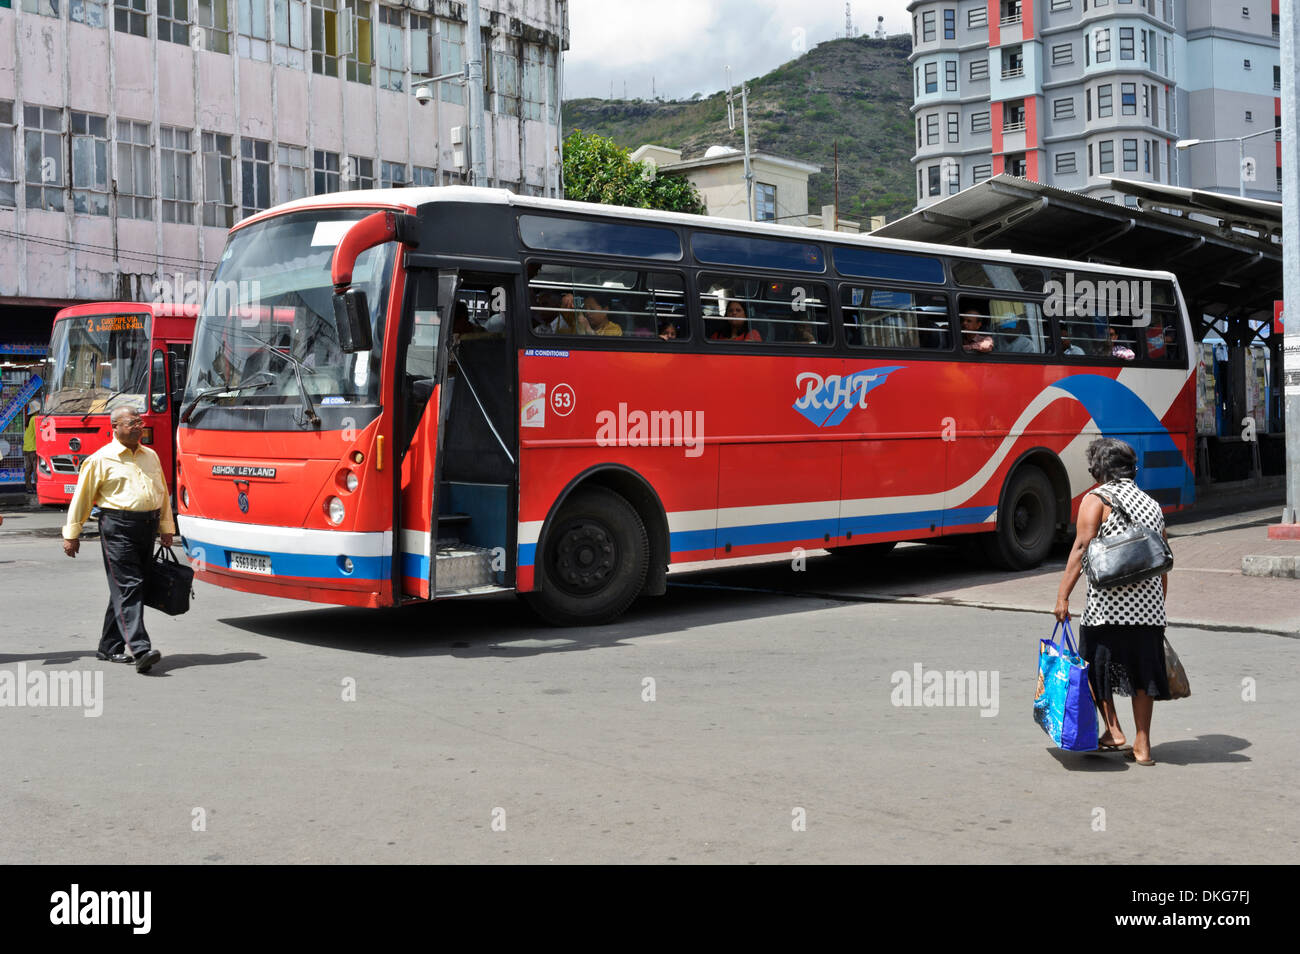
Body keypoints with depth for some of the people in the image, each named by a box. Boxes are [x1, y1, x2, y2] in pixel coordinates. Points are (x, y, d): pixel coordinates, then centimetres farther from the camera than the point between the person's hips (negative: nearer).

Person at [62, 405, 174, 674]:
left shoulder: (150, 456, 16)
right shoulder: (101, 459, -1)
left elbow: (162, 492, 23)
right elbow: (82, 498, 1)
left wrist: (167, 527, 19)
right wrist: (72, 534, 0)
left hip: (147, 527, 6)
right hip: (118, 528, -6)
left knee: (127, 589, 11)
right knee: (128, 587, -13)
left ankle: (110, 647, 21)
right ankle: (140, 650, -21)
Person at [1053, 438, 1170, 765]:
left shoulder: (1096, 500, -1)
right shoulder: (1152, 505, 17)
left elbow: (1081, 549, -12)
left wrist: (1062, 596, -13)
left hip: (1108, 604, -5)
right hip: (1149, 607, 5)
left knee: (1095, 665, 11)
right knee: (1141, 671, 11)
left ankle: (1113, 732, 4)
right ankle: (1142, 747, 13)